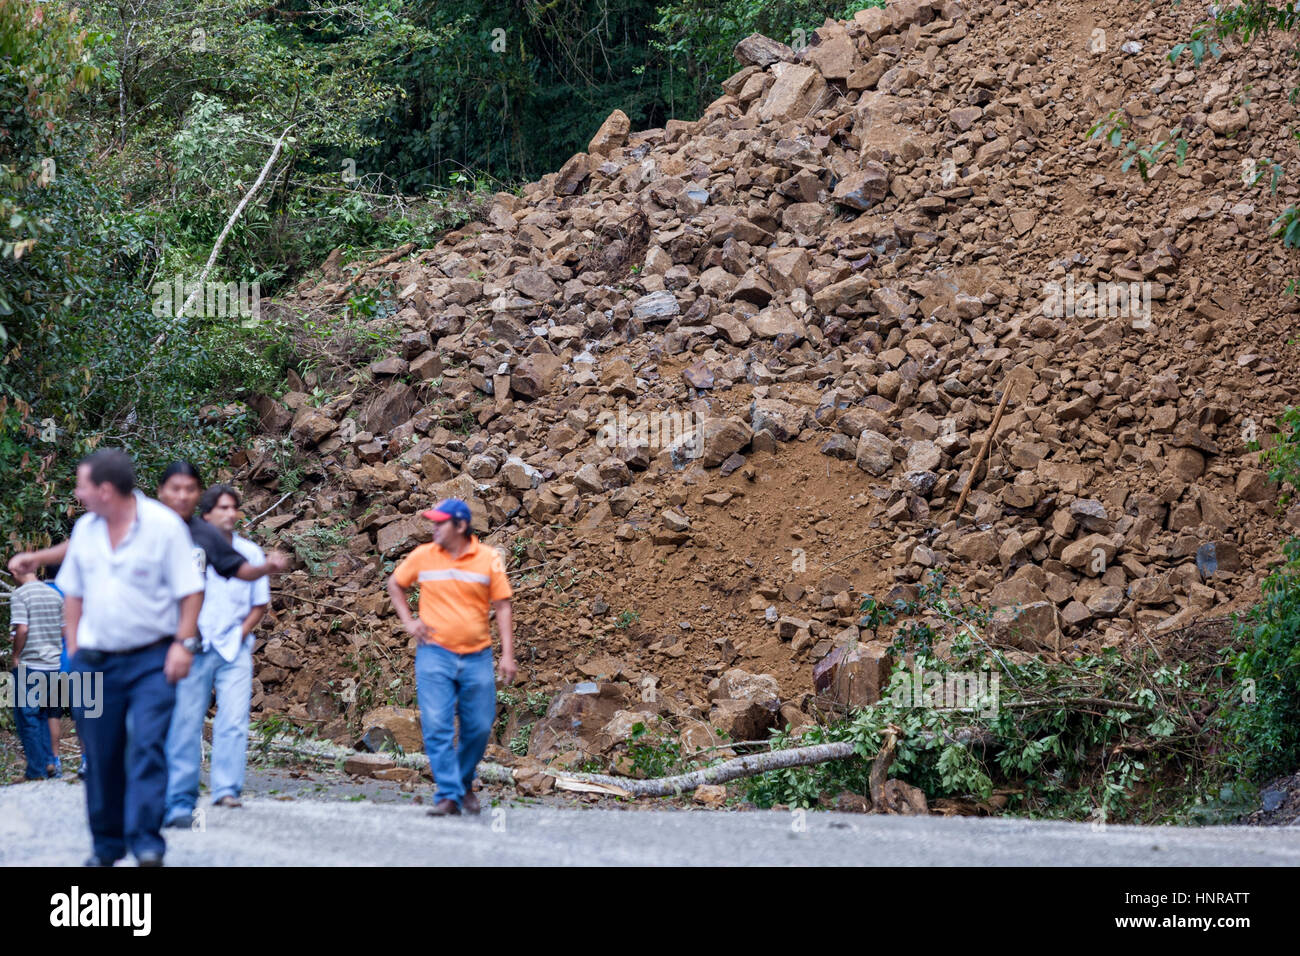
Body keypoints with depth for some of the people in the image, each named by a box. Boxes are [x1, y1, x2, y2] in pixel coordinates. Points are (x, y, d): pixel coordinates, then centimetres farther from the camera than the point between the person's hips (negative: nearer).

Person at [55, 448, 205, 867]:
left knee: (147, 747, -14)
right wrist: (74, 648, 9)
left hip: (151, 659, -5)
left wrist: (184, 643, -14)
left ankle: (146, 844, -15)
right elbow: (73, 593, 16)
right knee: (101, 756, 7)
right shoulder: (85, 529, 8)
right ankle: (107, 844, 19)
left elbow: (190, 590, -7)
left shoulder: (163, 525, -8)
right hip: (95, 659, 5)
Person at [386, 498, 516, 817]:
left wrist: (508, 655, -3)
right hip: (435, 655, 0)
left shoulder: (488, 559, 1)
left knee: (479, 728, 5)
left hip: (477, 656, 0)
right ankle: (448, 796, -9)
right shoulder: (423, 556, 3)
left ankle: (464, 783, 28)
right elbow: (395, 584, 20)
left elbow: (502, 607, 2)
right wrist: (408, 621, 8)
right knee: (437, 726, -11)